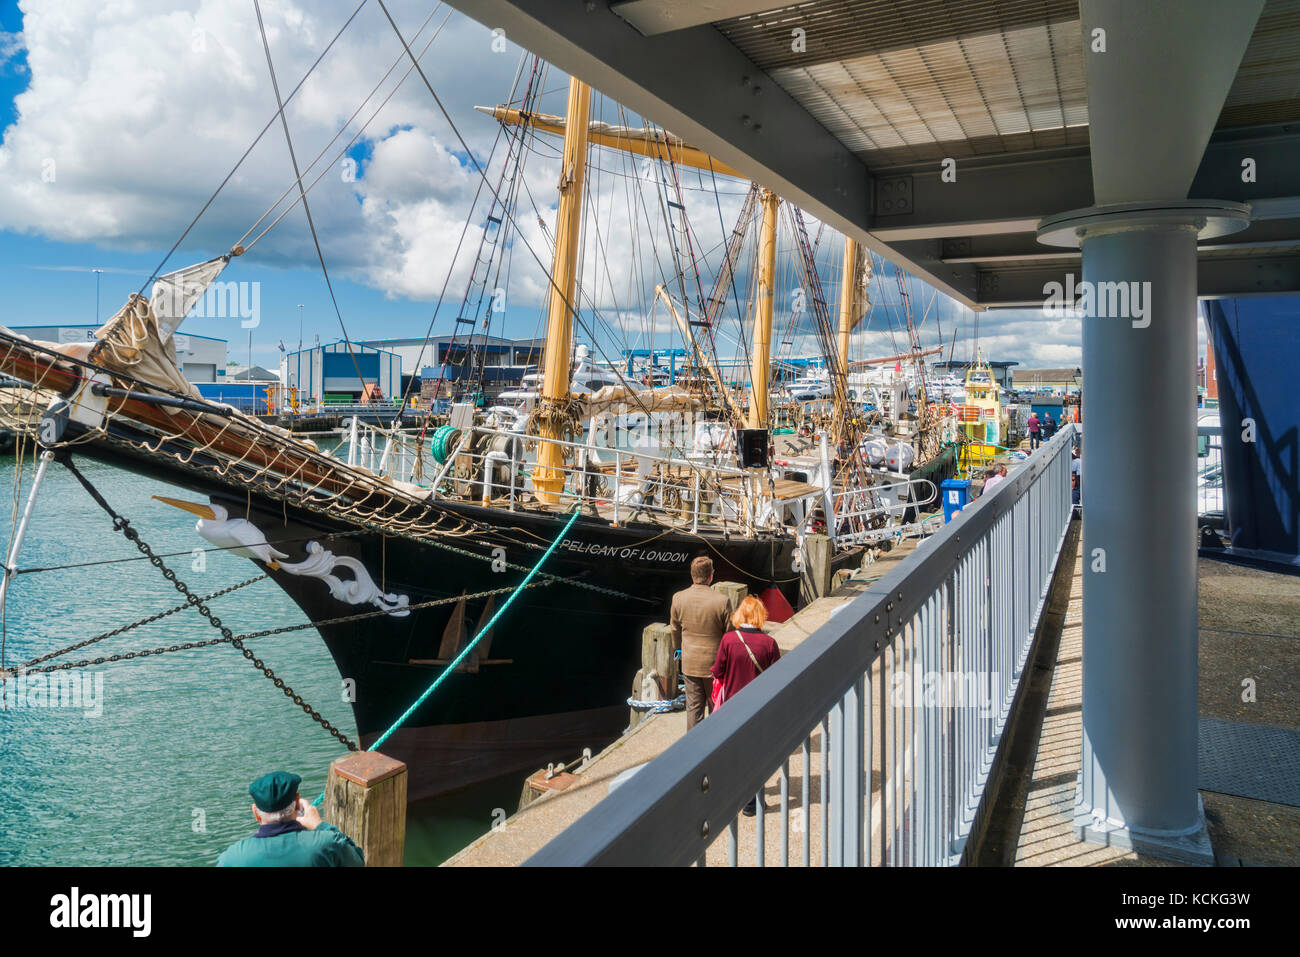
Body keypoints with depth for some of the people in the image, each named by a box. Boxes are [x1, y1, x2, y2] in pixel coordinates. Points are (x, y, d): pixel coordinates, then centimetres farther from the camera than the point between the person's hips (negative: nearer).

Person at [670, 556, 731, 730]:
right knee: (716, 706, 15)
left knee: (693, 706, 14)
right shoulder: (722, 601, -20)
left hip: (689, 663, 2)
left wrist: (679, 650, 24)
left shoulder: (678, 598, -10)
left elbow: (675, 630, 5)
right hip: (715, 663, -2)